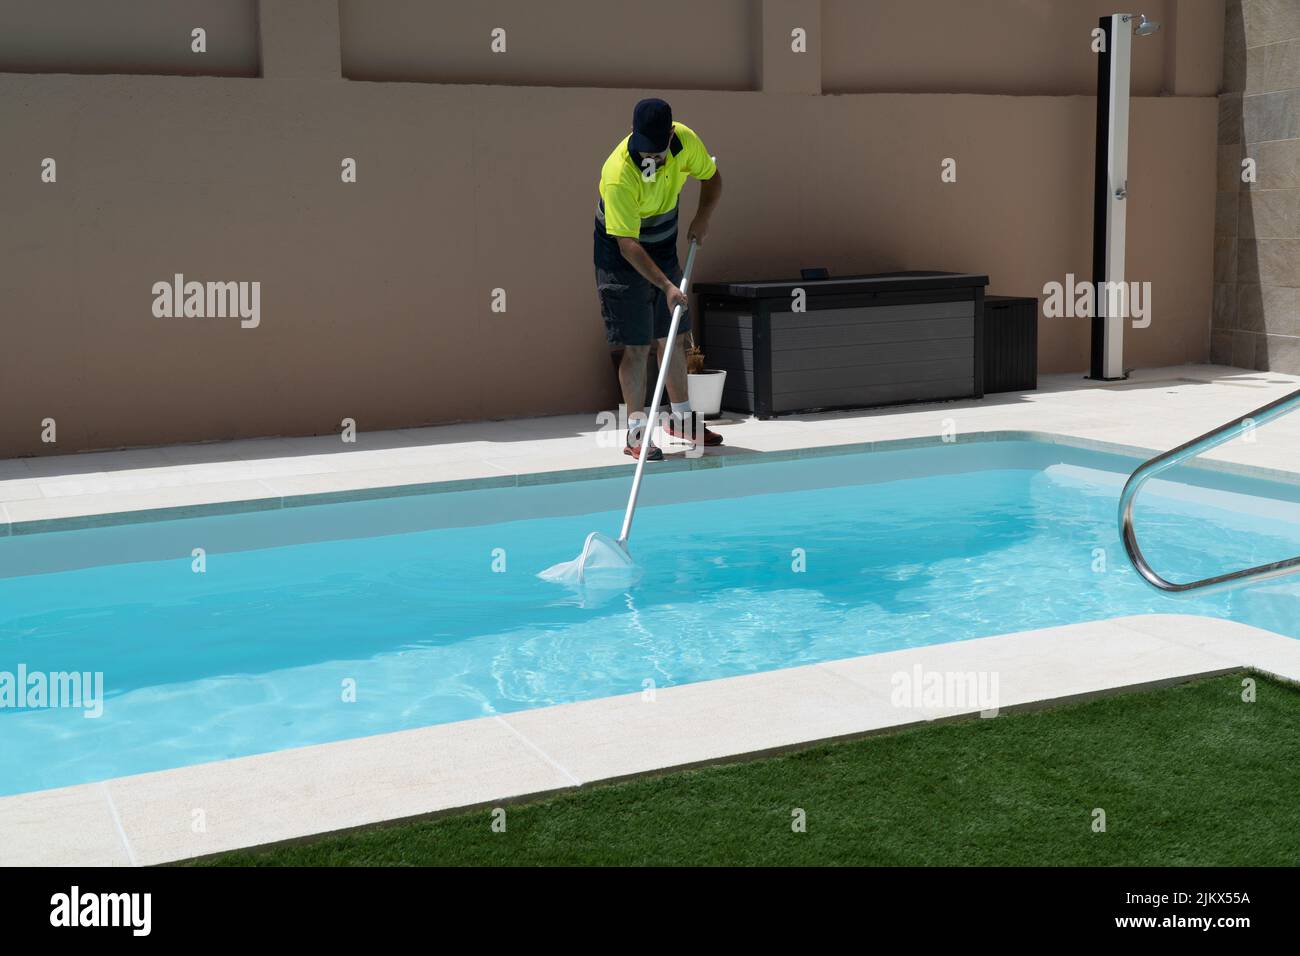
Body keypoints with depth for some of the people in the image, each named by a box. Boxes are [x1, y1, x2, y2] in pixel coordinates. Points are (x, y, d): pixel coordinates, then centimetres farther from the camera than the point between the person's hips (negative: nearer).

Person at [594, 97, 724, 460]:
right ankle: (636, 432, -1)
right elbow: (628, 245, -32)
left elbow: (712, 178, 7)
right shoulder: (619, 175, -32)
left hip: (664, 251, 6)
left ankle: (682, 417, 26)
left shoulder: (685, 141, -14)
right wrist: (667, 286, -37)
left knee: (674, 337, 13)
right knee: (637, 346, -8)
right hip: (623, 259, -6)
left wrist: (702, 219, -9)